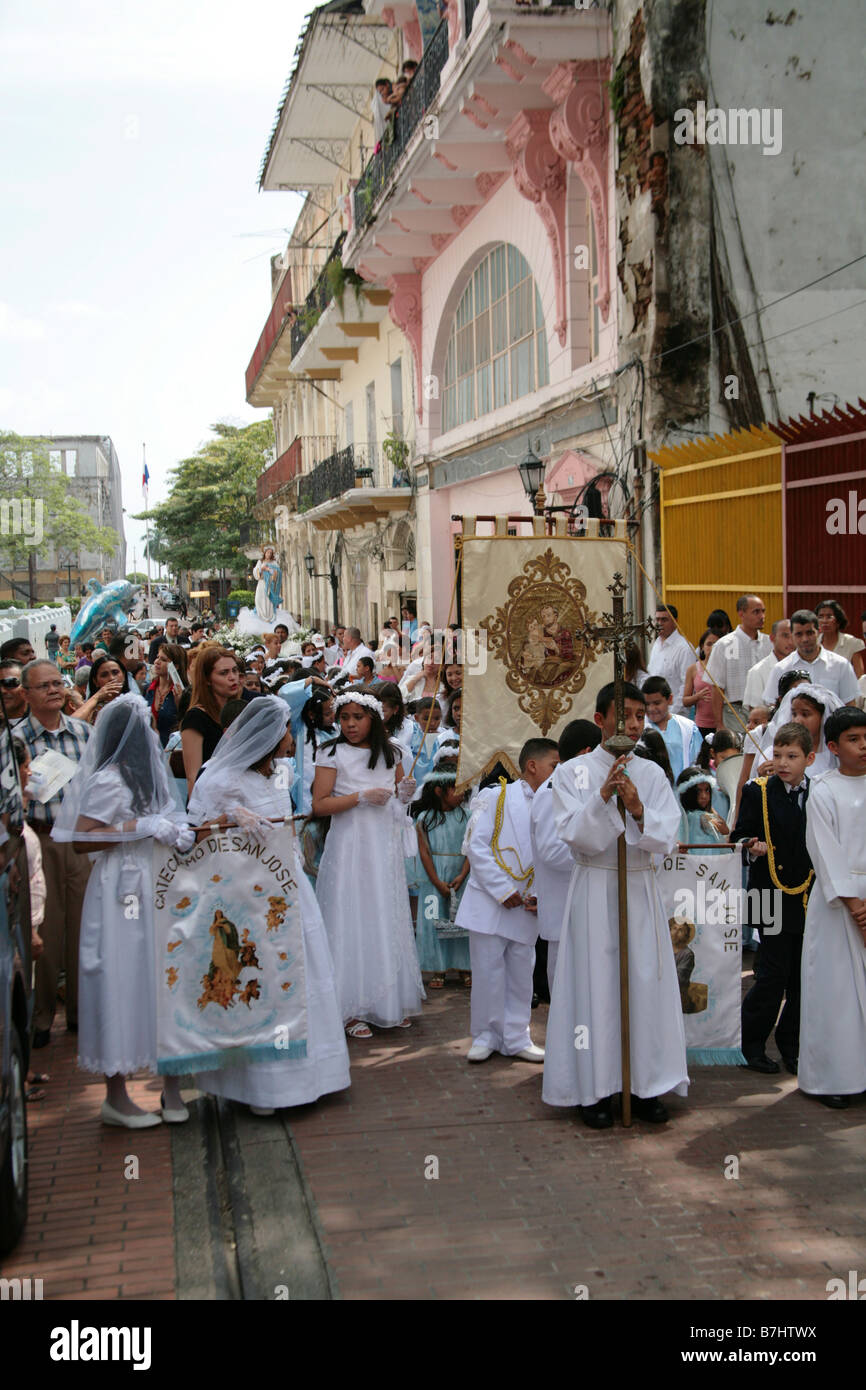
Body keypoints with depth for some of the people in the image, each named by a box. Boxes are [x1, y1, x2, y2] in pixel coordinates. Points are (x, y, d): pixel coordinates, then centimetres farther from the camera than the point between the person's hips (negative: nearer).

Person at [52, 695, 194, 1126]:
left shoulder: (146, 775, 14)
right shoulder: (108, 780, -12)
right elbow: (80, 840, -17)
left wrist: (178, 831, 6)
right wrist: (141, 827, -19)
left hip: (154, 888, 8)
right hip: (122, 893, -8)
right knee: (121, 984, -2)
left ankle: (170, 1085, 13)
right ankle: (116, 1095, 7)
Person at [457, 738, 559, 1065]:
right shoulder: (499, 797, -5)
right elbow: (477, 846, -10)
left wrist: (542, 895, -10)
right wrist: (502, 890, -15)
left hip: (526, 908, 4)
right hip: (490, 902, -4)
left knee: (521, 973, 9)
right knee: (488, 971, 1)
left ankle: (515, 1037, 21)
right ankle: (485, 1035, 15)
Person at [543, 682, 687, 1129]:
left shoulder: (652, 774, 6)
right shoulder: (572, 772, -1)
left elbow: (665, 839, -3)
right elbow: (575, 834, -11)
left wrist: (637, 809, -21)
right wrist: (602, 797, -25)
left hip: (641, 890, 3)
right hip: (594, 890, -3)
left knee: (645, 983, 3)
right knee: (595, 985, -1)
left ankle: (645, 1087, 14)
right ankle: (595, 1090, 9)